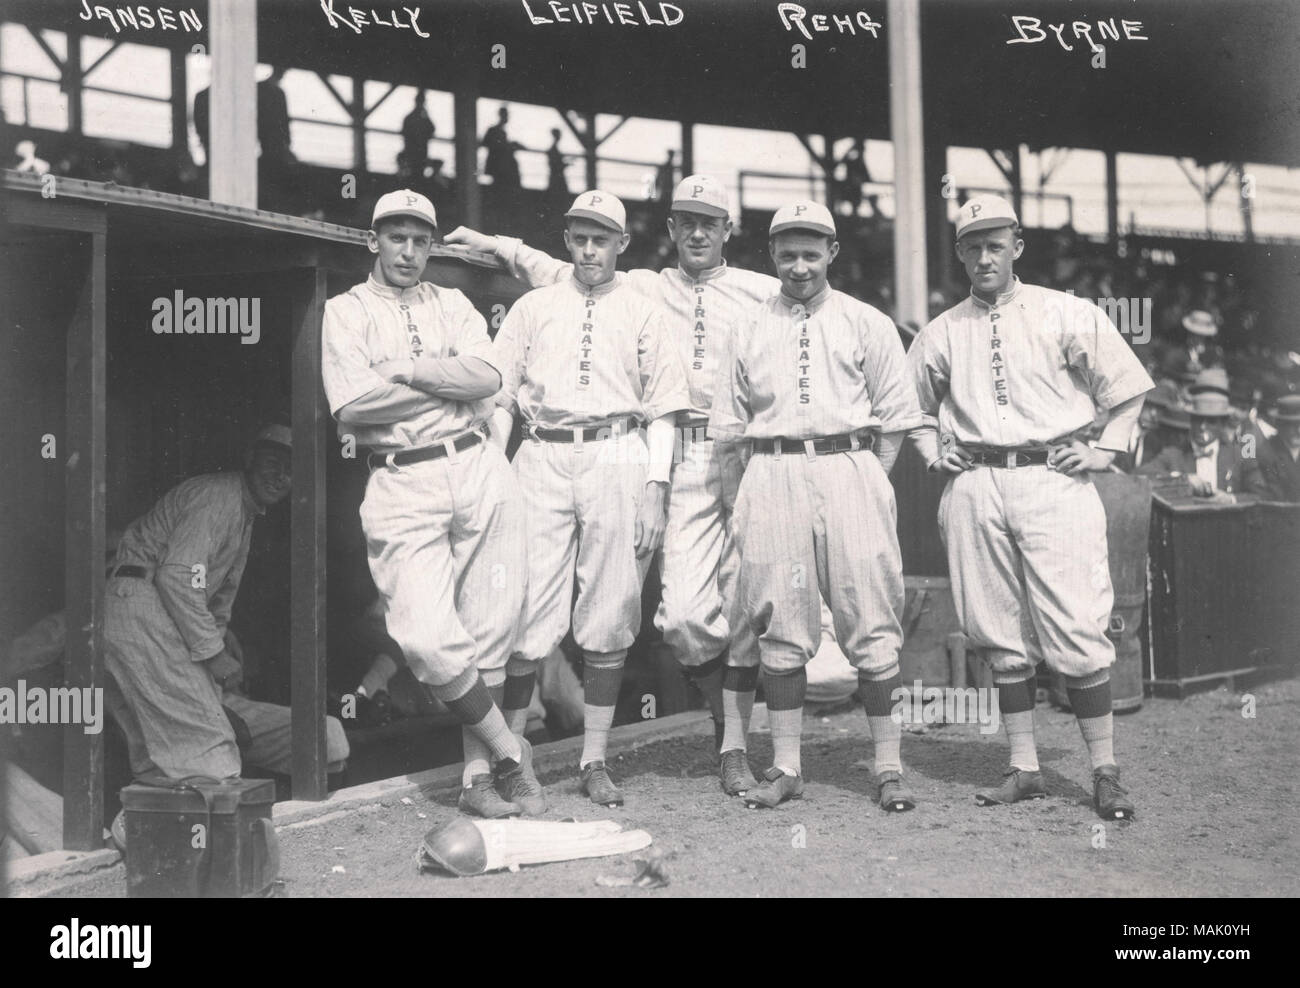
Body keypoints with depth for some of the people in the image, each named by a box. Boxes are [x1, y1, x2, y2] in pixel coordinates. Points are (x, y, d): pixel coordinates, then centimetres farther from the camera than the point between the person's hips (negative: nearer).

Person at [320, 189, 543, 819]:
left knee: (491, 628, 2)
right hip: (402, 487, -3)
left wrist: (403, 370, -7)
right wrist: (449, 384, -3)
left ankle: (480, 773, 14)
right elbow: (351, 405, -9)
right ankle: (511, 752, 4)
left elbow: (488, 375, -2)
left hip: (478, 469, 3)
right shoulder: (346, 311, 7)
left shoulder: (453, 304, 17)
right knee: (427, 636, -13)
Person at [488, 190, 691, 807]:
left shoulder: (643, 313, 13)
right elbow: (499, 396, 13)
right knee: (527, 614, -6)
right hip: (542, 461, 0)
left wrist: (655, 488, -3)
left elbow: (662, 409, 9)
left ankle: (594, 761, 10)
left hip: (617, 460, 0)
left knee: (609, 615, 0)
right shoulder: (533, 307, 16)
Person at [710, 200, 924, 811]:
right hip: (772, 477, 2)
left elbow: (895, 417, 9)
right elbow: (729, 424, 16)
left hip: (849, 468, -1)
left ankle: (888, 767, 4)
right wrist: (768, 481, 6)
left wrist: (868, 483, -1)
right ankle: (786, 767, 9)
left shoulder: (868, 324, 10)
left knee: (871, 625, -4)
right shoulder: (749, 330, 15)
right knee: (781, 628, 1)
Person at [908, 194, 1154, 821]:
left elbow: (1128, 387, 11)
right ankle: (1024, 770, 13)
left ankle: (1104, 773, 2)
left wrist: (1103, 453, 2)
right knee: (1000, 634, 4)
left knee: (1076, 632, -7)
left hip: (1053, 481, -3)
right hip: (974, 488, 3)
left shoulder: (1068, 315, 6)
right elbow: (913, 406, 26)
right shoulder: (941, 334, 13)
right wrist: (933, 453, 11)